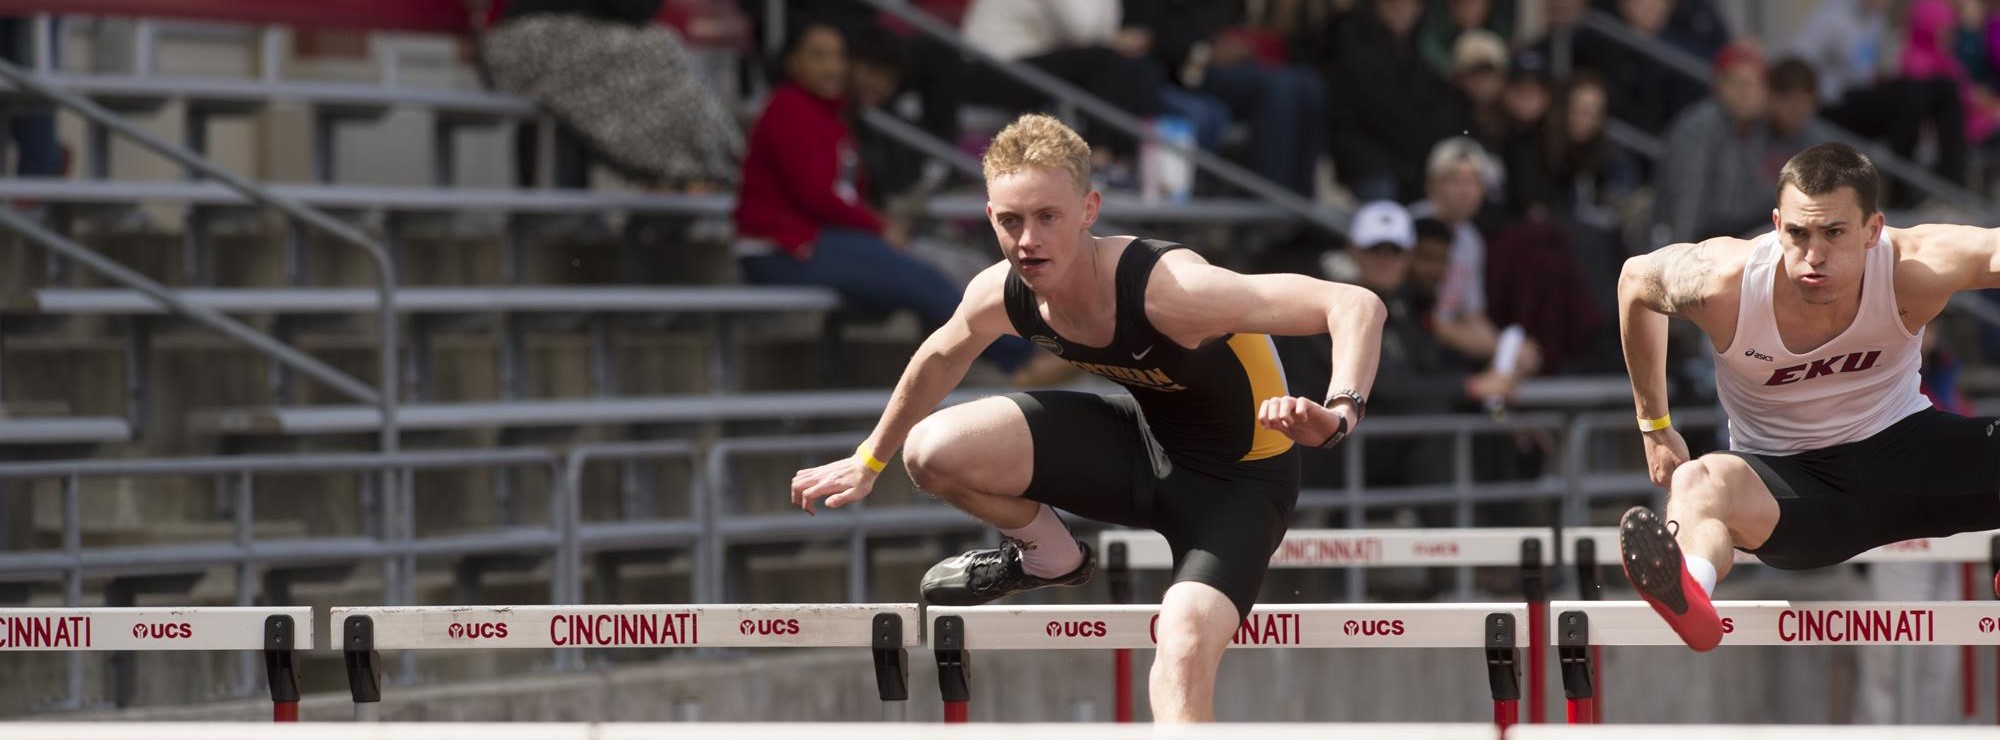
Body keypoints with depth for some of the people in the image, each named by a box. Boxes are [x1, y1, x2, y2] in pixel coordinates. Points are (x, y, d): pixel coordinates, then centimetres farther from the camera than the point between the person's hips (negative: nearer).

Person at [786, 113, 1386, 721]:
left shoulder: (1166, 288, -37)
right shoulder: (1001, 295, -17)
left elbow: (1357, 306, -42)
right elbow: (940, 357, 10)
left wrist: (1336, 417, -59)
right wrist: (869, 461, 21)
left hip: (1238, 479, -6)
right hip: (1141, 442, 6)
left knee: (1184, 653, -30)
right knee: (933, 451, -11)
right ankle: (1051, 558, 19)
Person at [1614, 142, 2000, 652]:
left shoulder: (1912, 271, -23)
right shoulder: (1724, 284, -20)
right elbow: (1636, 280, 1)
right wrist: (1655, 428, 10)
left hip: (1902, 442, 2)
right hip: (1782, 475, -2)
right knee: (1699, 483, -38)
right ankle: (1689, 595, -68)